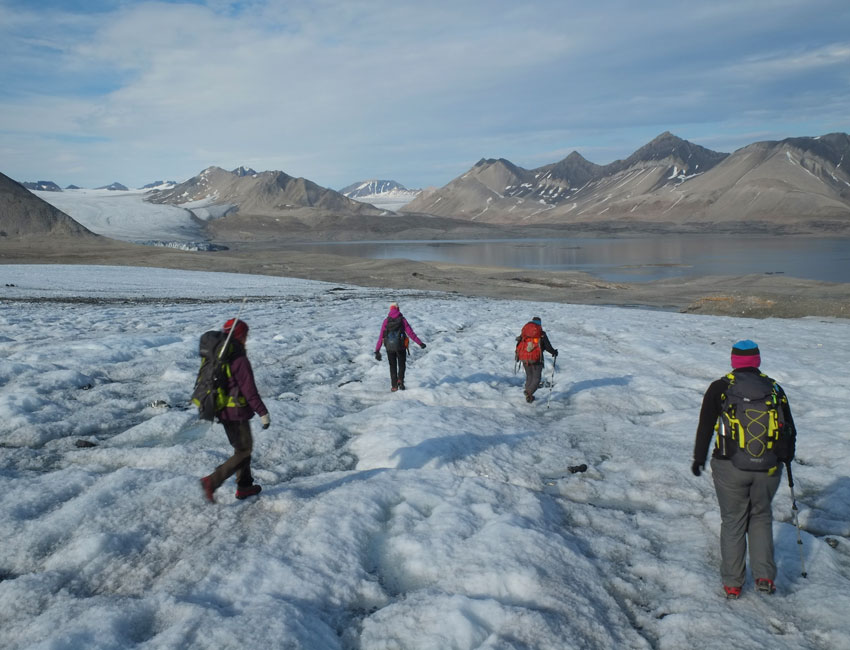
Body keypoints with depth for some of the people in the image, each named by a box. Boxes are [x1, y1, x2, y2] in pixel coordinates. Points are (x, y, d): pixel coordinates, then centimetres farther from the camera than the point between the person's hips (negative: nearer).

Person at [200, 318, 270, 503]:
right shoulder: (240, 360, -22)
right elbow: (250, 390, -22)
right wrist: (263, 413, -16)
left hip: (223, 411, 9)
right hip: (237, 413, -9)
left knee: (242, 447, 21)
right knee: (243, 453, 2)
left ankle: (244, 487, 29)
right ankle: (212, 482, -6)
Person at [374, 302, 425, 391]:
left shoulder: (386, 321, -2)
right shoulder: (402, 320, -5)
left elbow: (381, 336, -4)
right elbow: (410, 333, -8)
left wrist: (377, 350, -1)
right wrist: (420, 343, -3)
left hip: (389, 348, 1)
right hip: (401, 347, -1)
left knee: (392, 366, 16)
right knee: (402, 365, 18)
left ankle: (394, 386, 14)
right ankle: (400, 381, -3)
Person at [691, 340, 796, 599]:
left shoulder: (720, 388, -4)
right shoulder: (774, 389, 4)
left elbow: (705, 427, -2)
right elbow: (790, 430, 9)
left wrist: (699, 458, 9)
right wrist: (787, 457, 25)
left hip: (731, 468, -2)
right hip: (769, 469, 2)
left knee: (733, 521, 10)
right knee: (761, 517, 21)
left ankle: (732, 583, 17)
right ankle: (764, 576, 14)